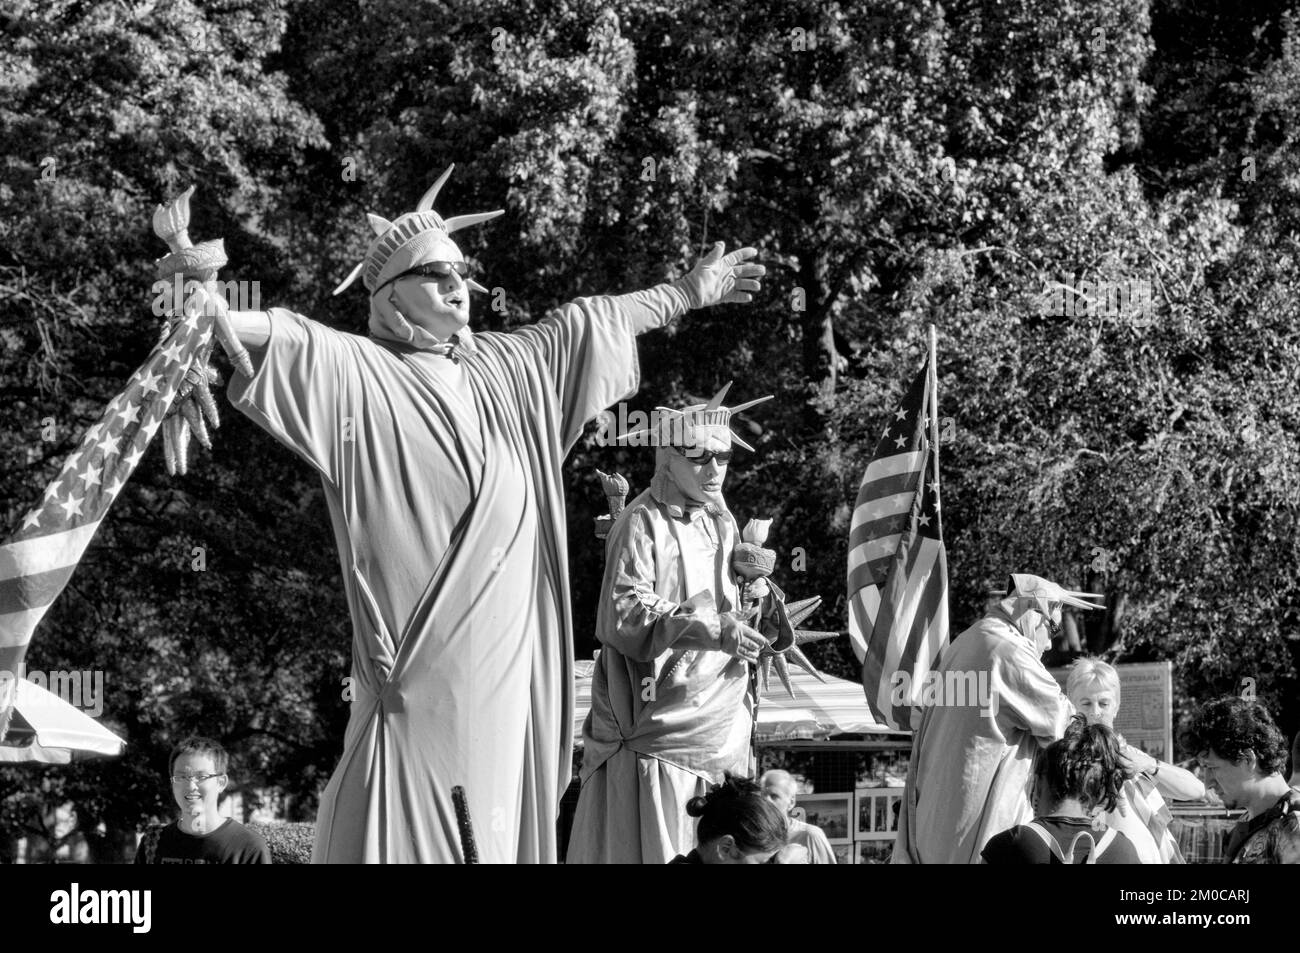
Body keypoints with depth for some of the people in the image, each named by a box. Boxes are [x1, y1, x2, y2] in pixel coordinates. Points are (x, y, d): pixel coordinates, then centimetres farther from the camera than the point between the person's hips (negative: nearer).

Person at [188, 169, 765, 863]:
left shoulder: (502, 368, 16)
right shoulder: (357, 372, -5)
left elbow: (584, 325, 28)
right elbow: (290, 339, -22)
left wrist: (689, 293, 39)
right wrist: (218, 316, -42)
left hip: (506, 661, 7)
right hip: (420, 666, -7)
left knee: (496, 828, 6)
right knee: (413, 830, -10)